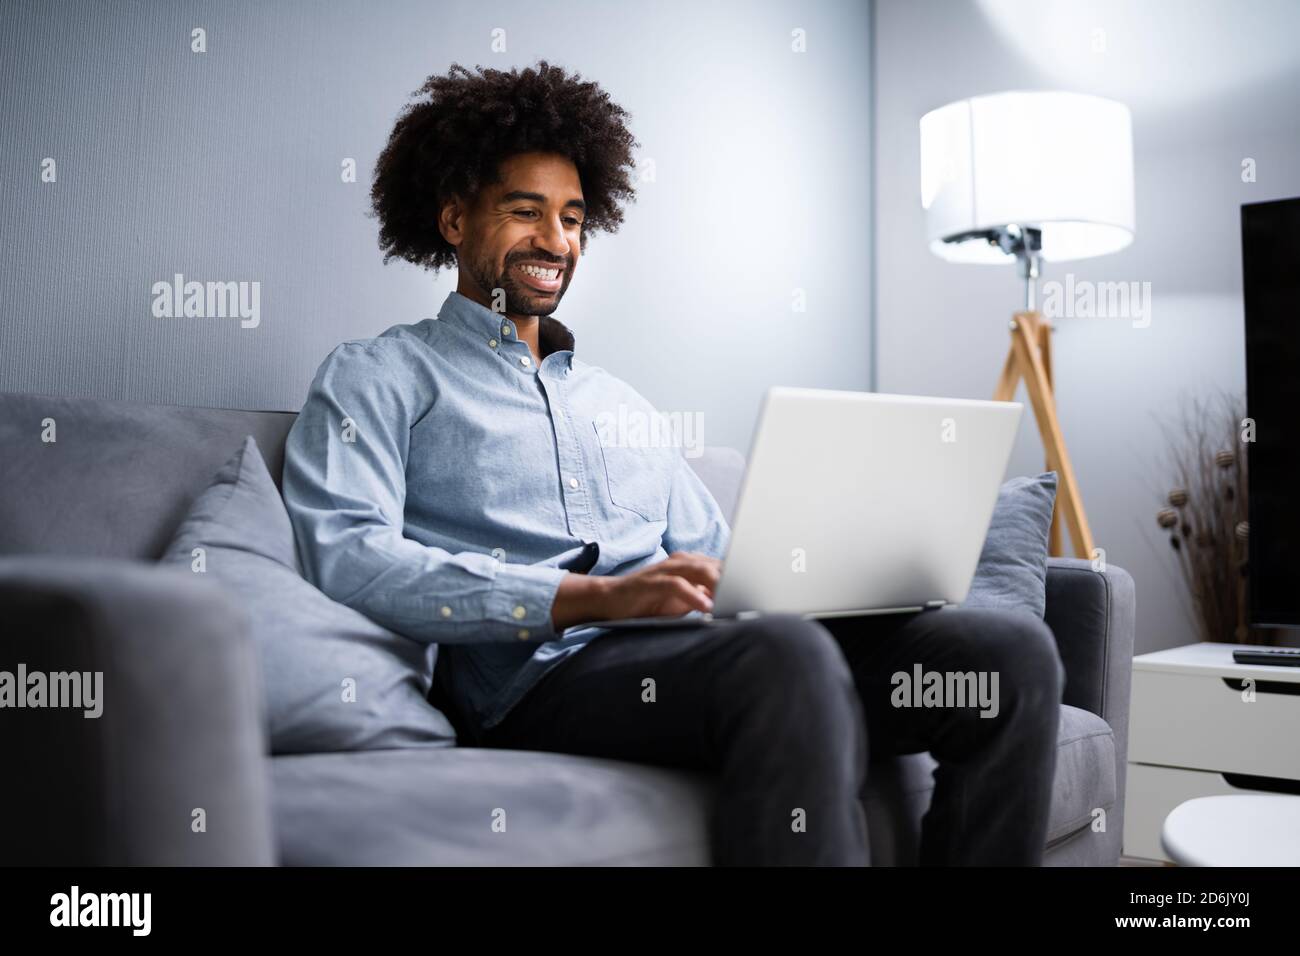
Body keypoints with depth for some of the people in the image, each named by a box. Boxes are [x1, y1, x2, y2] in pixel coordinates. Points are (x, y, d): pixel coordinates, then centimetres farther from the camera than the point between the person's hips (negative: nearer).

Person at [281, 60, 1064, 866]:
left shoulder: (622, 404, 30)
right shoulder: (379, 377, 10)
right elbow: (346, 557, -8)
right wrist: (594, 596, -20)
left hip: (702, 652, 7)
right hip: (540, 673, -6)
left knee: (1013, 648, -15)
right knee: (787, 653, -38)